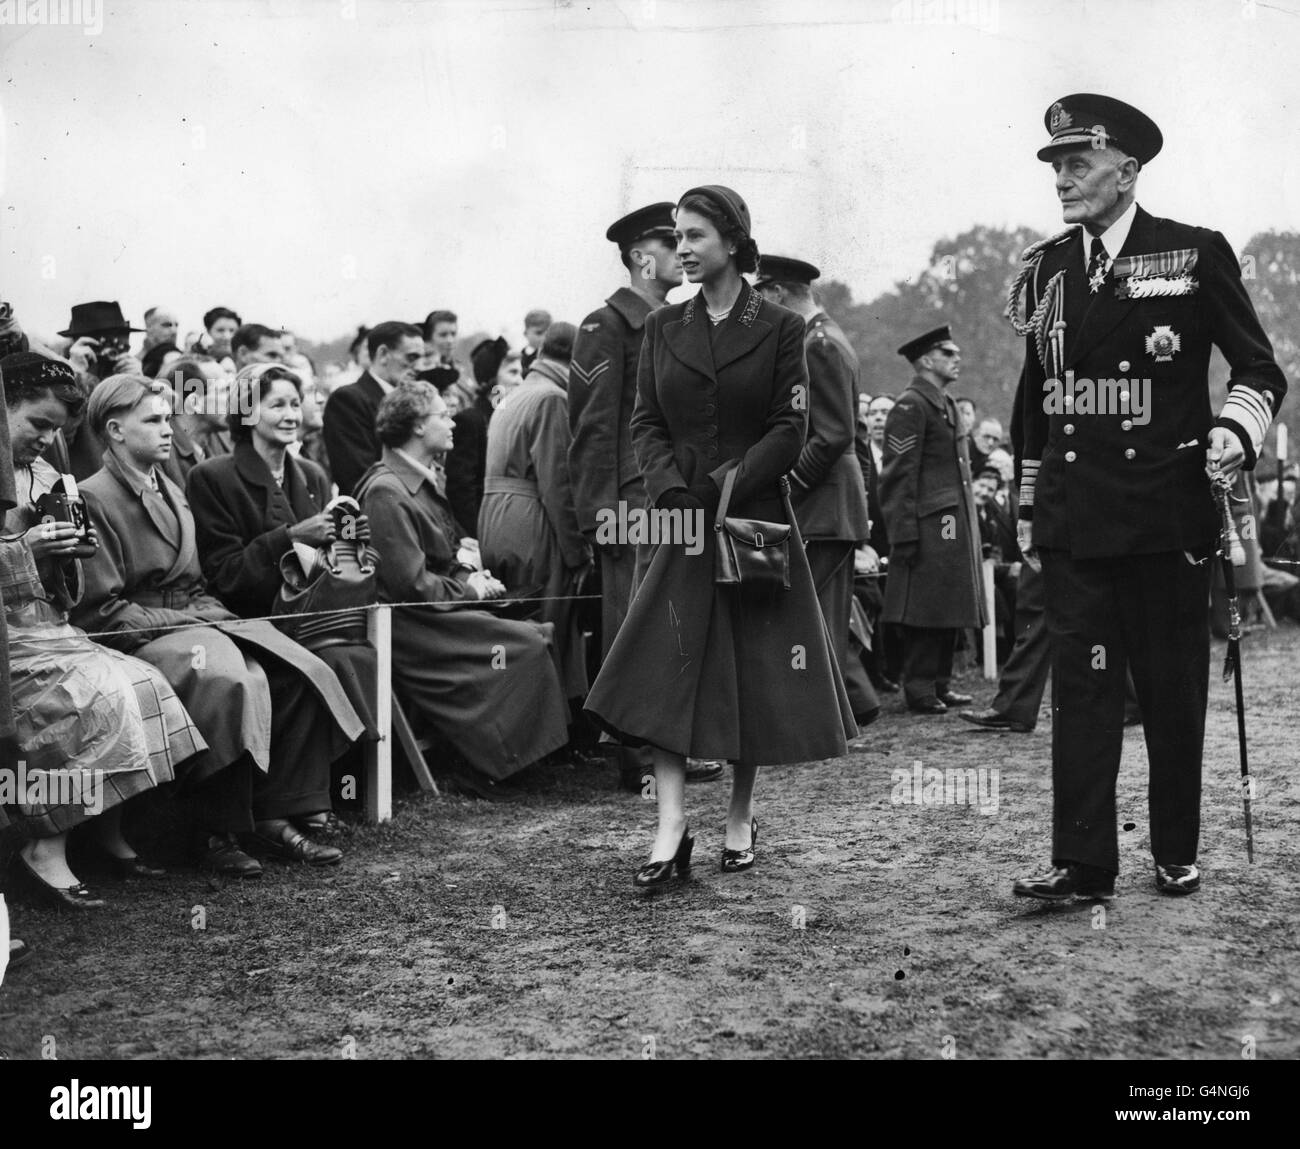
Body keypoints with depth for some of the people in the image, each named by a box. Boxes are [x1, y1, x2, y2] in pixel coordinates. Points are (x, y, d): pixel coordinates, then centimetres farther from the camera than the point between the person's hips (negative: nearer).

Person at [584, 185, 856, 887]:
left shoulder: (779, 328, -1)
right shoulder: (663, 328, 8)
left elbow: (790, 431, -6)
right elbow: (646, 424, 5)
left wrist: (720, 489, -14)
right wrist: (672, 492, -12)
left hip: (756, 517, -2)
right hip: (682, 516, 2)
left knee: (753, 669, 4)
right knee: (666, 667, -8)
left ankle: (741, 817, 19)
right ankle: (671, 828, -9)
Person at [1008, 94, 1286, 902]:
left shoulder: (1196, 254, 0)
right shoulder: (1046, 268, 10)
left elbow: (1260, 371, 4)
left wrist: (1233, 434, -16)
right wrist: (1029, 506, 17)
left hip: (1167, 517, -2)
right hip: (1072, 523, 3)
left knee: (1174, 691, 6)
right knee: (1081, 686, -1)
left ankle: (1177, 856, 19)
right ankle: (1083, 863, 1)